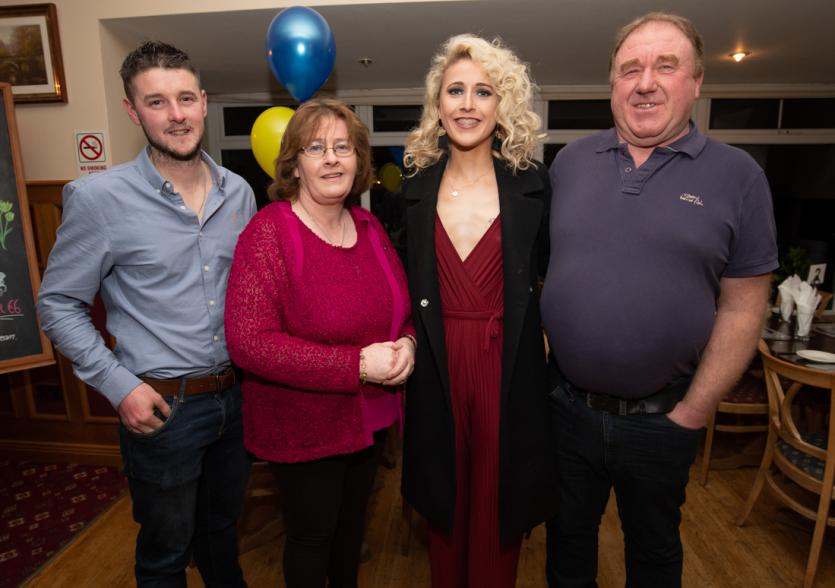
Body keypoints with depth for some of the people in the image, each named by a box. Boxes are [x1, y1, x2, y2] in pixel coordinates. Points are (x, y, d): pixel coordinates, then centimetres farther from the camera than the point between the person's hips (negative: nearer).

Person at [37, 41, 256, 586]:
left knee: (223, 528, 27)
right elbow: (59, 304, -5)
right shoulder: (98, 197, -12)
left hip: (236, 395, 4)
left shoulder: (239, 192, 0)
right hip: (160, 407, -4)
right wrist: (119, 385, -12)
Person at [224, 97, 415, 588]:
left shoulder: (369, 227, 0)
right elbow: (249, 342, -25)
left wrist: (407, 343, -13)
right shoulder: (269, 232, -19)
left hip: (371, 418, 6)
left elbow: (404, 305, 10)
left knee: (353, 517, 27)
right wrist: (357, 364, -27)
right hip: (303, 428, -6)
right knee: (313, 532, 16)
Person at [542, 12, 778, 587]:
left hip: (661, 419, -1)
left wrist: (692, 412, -7)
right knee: (567, 540, 23)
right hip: (566, 405, 2)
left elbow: (743, 306, -6)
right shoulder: (570, 161, 0)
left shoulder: (736, 174, -6)